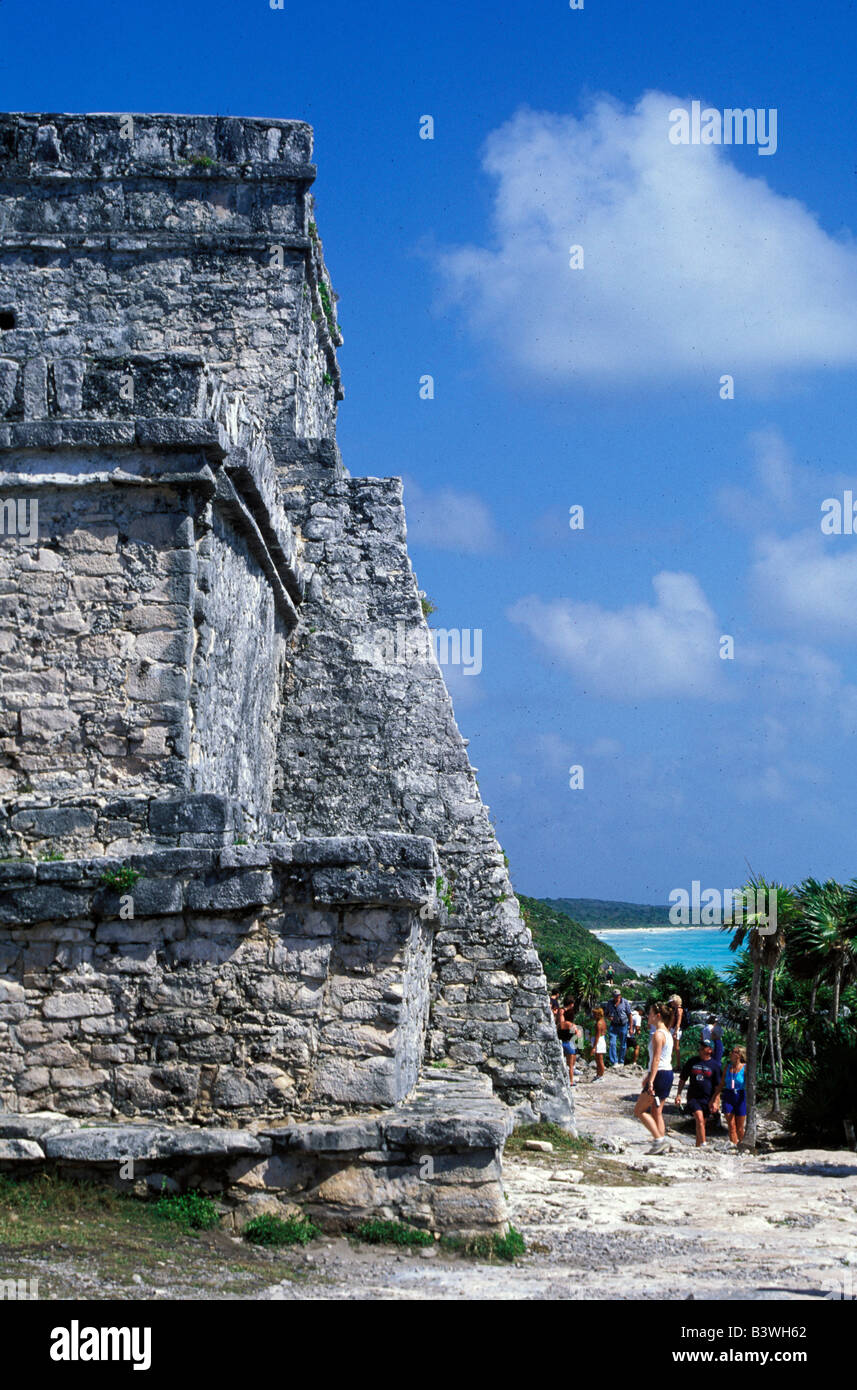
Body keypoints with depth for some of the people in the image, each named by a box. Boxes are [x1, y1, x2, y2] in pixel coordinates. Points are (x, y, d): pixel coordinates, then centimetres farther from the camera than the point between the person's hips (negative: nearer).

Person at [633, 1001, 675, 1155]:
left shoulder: (658, 1034, -15)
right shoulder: (667, 1032, 15)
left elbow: (656, 1059, -21)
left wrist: (651, 1081, -24)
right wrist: (648, 1076, 27)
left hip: (660, 1074, -10)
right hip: (668, 1073, 10)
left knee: (639, 1110, -1)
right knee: (656, 1112, 13)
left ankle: (659, 1139, -7)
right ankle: (661, 1146, 12)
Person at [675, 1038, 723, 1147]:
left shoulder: (714, 1065, 2)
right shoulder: (691, 1062, 6)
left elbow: (718, 1086, 2)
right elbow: (683, 1079, 13)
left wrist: (715, 1101, -6)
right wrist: (678, 1094, 5)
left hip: (707, 1099, 0)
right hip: (693, 1097, 0)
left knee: (701, 1123, 6)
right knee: (699, 1118, -20)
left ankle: (698, 1146, 18)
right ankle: (703, 1145, -22)